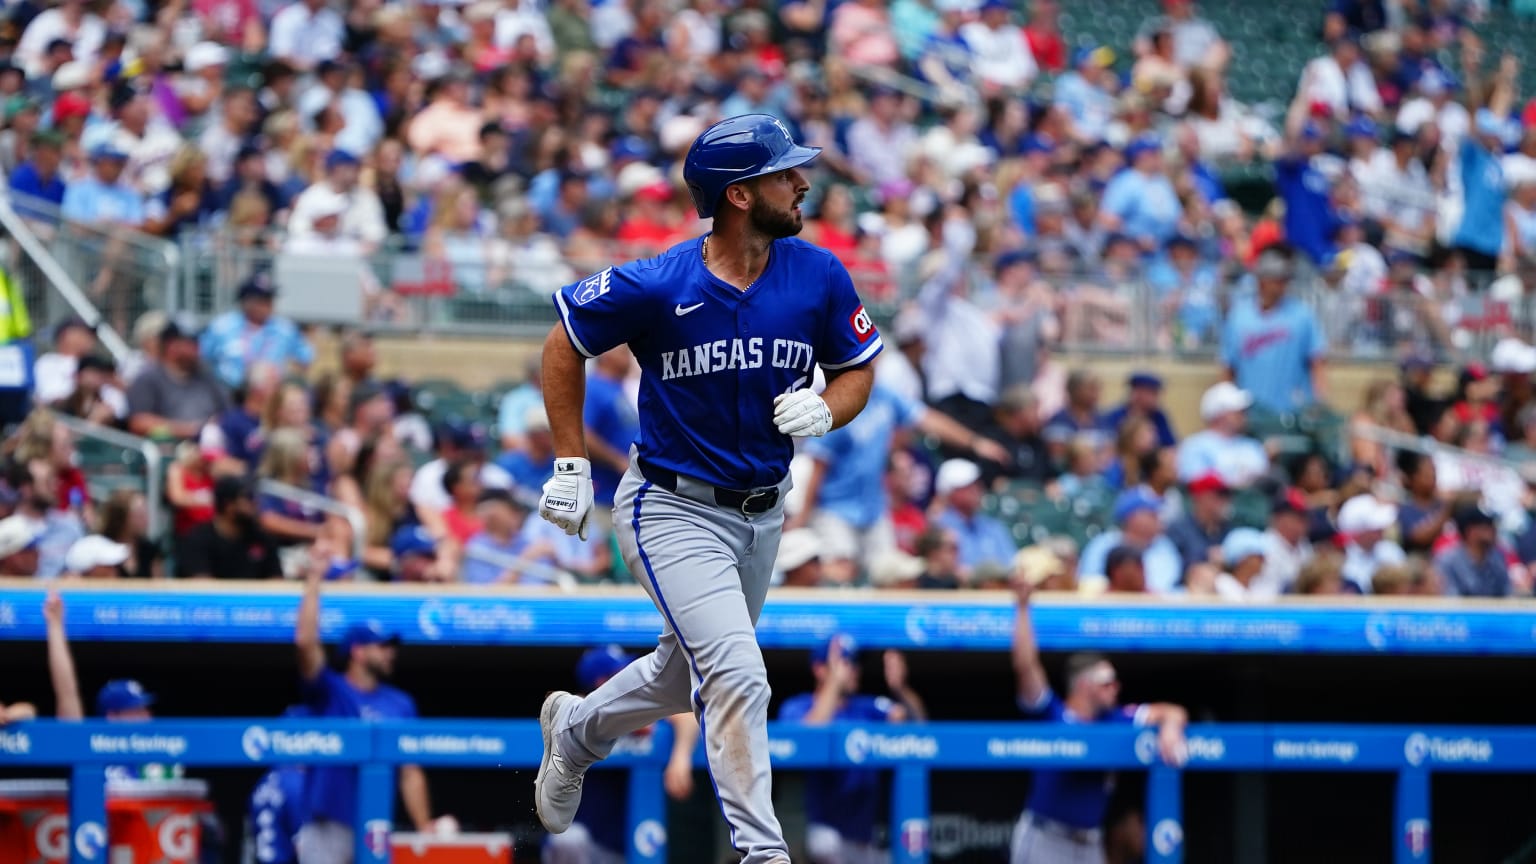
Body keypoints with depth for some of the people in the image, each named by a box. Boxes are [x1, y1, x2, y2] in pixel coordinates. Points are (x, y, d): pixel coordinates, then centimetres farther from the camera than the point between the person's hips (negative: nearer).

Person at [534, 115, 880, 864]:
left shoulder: (818, 277, -9)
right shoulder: (655, 287, -21)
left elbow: (857, 370, 6)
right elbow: (564, 346, -5)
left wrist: (824, 411, -17)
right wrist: (571, 466, -7)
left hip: (762, 513, 6)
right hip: (673, 511, -6)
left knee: (691, 674, 24)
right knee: (737, 677, -20)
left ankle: (576, 729, 52)